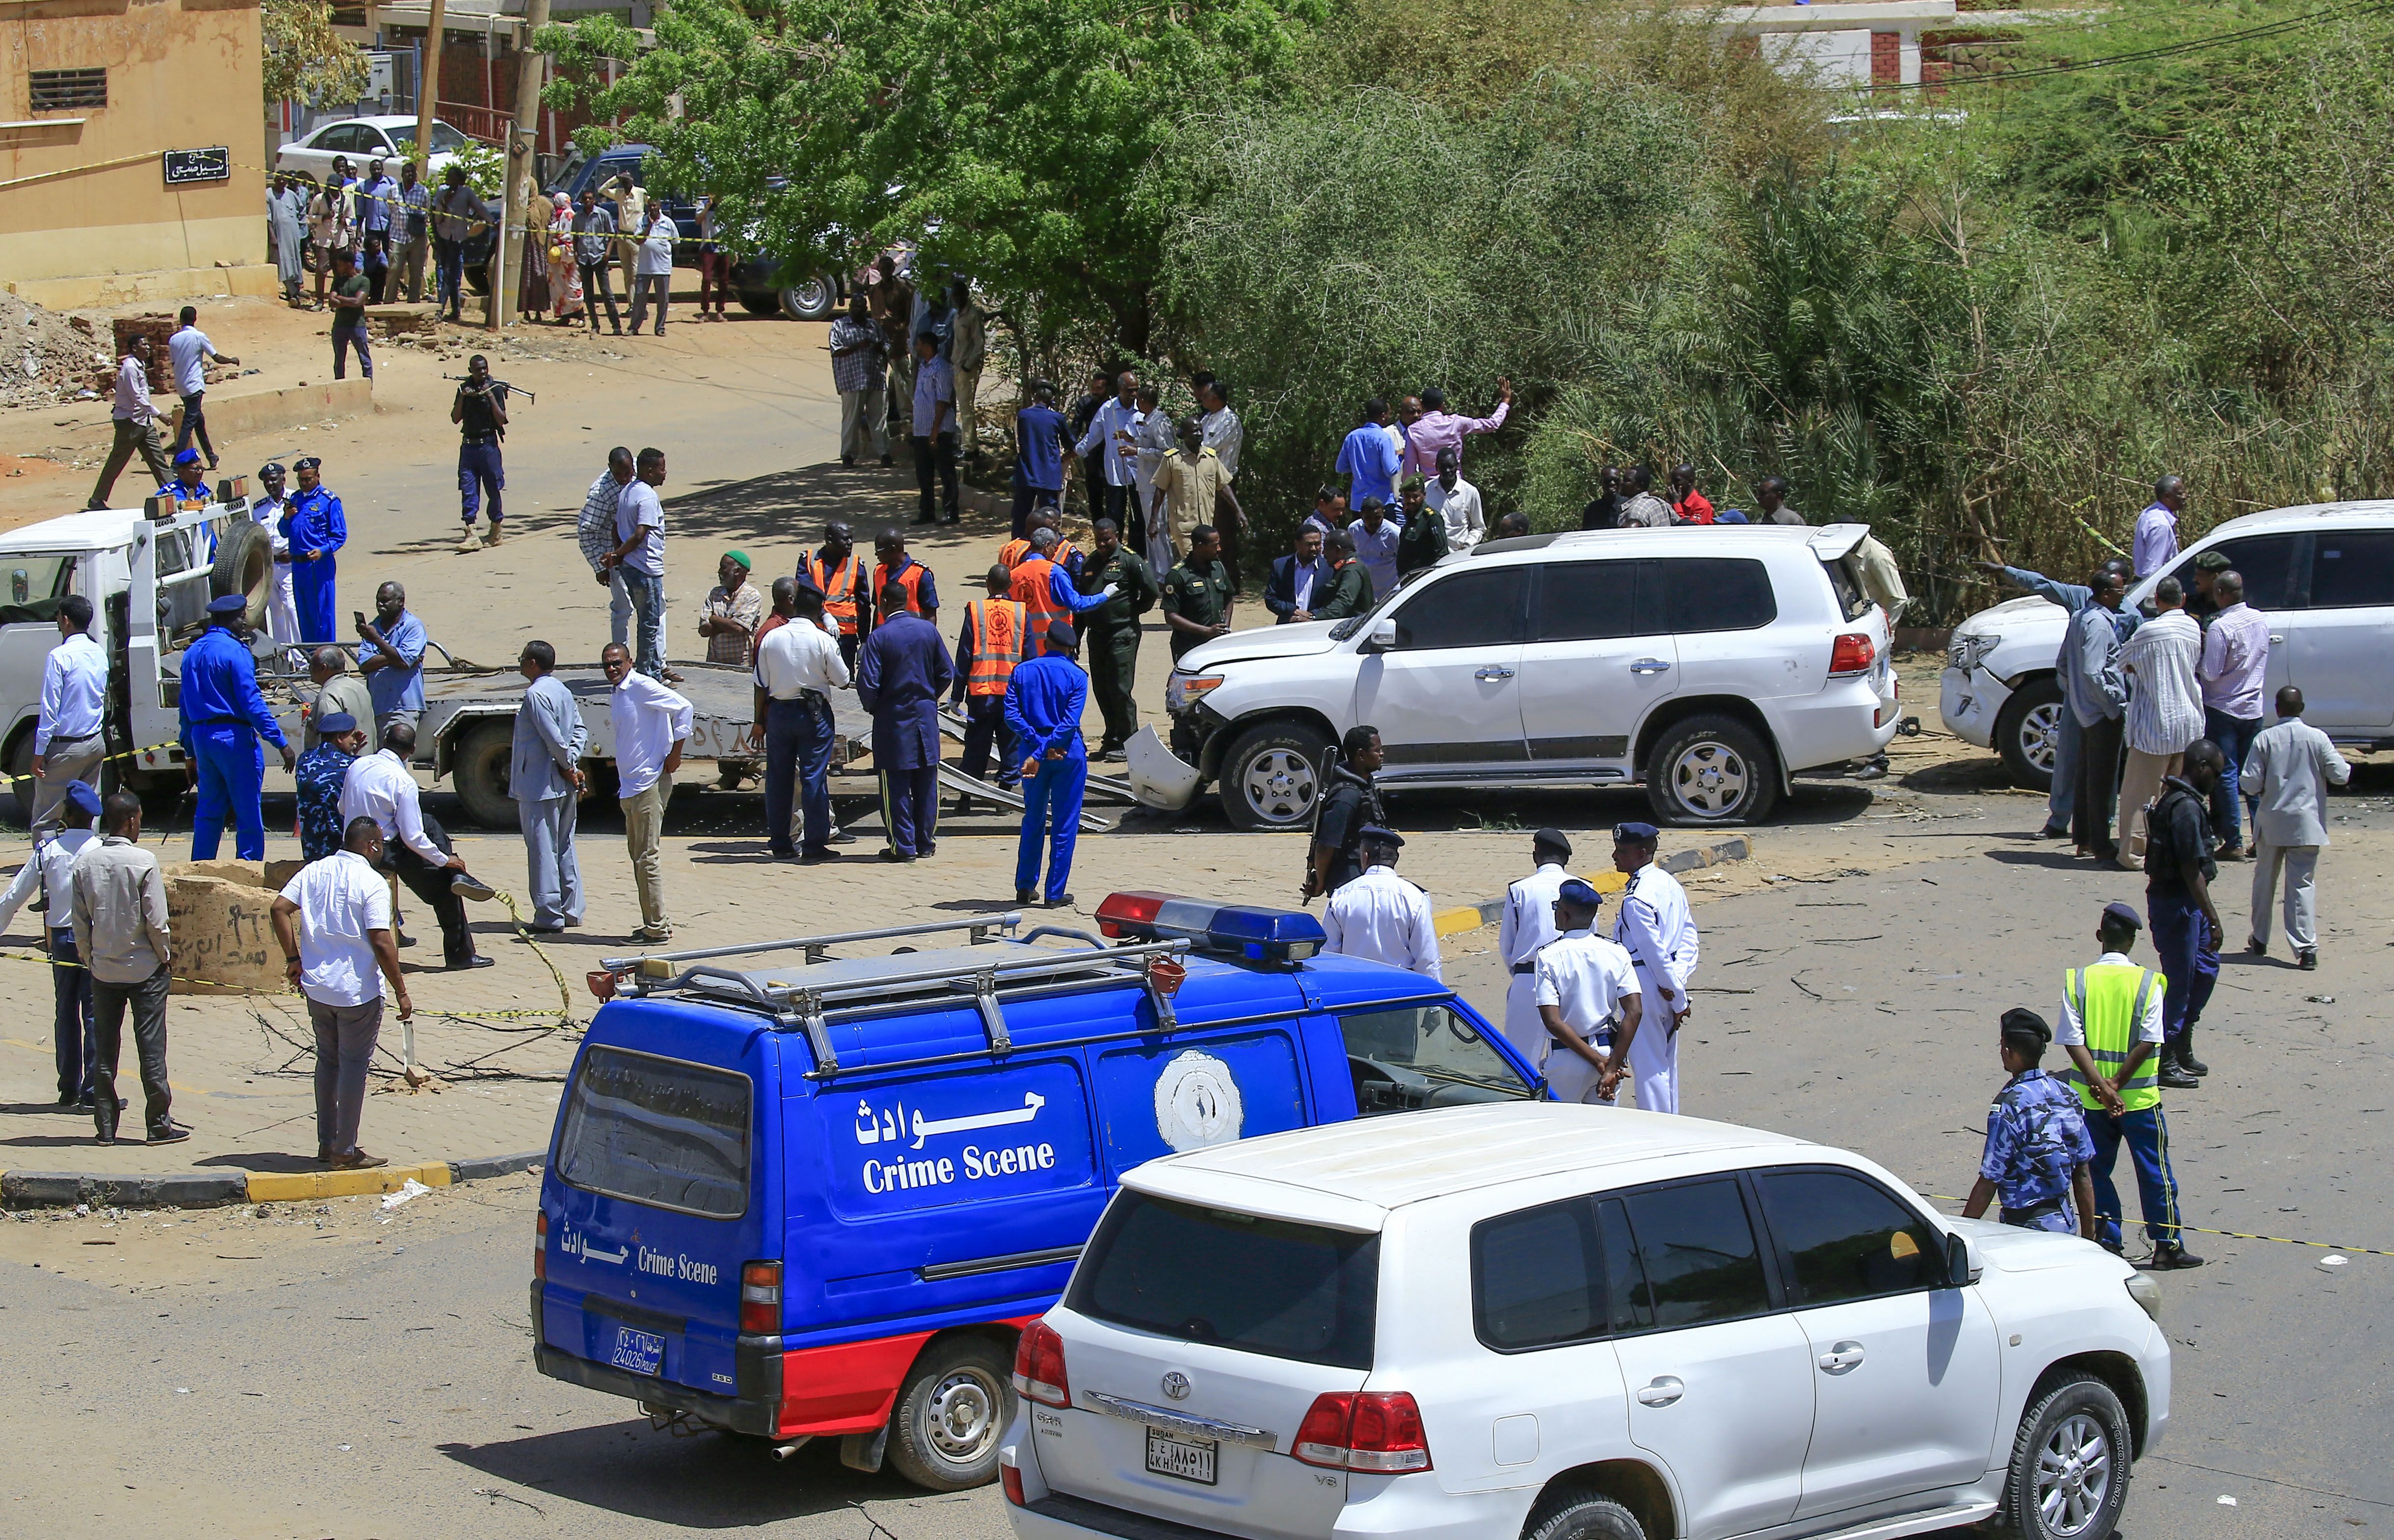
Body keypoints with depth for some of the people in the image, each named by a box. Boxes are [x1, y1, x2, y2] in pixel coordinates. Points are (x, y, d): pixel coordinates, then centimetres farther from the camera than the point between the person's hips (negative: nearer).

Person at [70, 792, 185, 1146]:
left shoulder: (85, 863, -2)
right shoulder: (143, 862, -14)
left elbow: (79, 921, 2)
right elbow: (156, 920, -14)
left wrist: (89, 958, 14)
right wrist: (165, 952, 2)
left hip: (103, 968, 4)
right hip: (145, 969, -4)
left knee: (104, 1048, 10)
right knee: (151, 1048, 2)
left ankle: (105, 1126, 11)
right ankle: (159, 1124, 5)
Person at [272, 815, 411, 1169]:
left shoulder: (313, 871, 5)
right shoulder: (372, 883, -13)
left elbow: (279, 909, -2)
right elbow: (382, 943, -19)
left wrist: (293, 958, 6)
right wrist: (401, 992, -12)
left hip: (316, 986, 6)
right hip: (358, 991, -6)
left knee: (327, 1059, 19)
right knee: (354, 1065, 3)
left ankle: (326, 1143, 24)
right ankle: (345, 1153, 7)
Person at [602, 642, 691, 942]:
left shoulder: (641, 686, -12)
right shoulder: (616, 698, 15)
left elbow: (684, 709, -17)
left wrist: (675, 754, -15)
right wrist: (624, 782, 16)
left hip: (649, 782, -10)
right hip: (629, 786, 10)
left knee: (647, 857, -8)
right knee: (638, 857, 12)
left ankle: (658, 927, -4)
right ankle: (652, 924, 18)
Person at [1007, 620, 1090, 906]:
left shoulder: (1022, 671, 2)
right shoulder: (1077, 677, -5)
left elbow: (1012, 716, -8)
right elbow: (1070, 722, -16)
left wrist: (1037, 746, -12)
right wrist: (1041, 754, -19)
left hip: (1031, 750, 3)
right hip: (1068, 753, -3)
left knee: (1033, 821, 16)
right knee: (1064, 825, 4)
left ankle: (1025, 887, 17)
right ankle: (1056, 893, 5)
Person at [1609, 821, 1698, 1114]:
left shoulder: (1636, 901, -21)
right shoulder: (1669, 884, 7)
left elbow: (1655, 953, -20)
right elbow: (1689, 934, 7)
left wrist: (1678, 999, -13)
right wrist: (1678, 979, -3)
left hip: (1646, 984, -9)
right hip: (1667, 985, 9)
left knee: (1648, 1066, -2)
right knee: (1666, 1063, 18)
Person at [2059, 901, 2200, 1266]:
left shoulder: (2078, 981, -5)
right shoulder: (2147, 982, -8)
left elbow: (2073, 1040, -11)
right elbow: (2148, 1043, -15)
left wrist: (2100, 1086, -13)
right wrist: (2117, 1083, -12)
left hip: (2091, 1097, 1)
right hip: (2138, 1097, -1)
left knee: (2096, 1169, 13)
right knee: (2155, 1170, 8)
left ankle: (2105, 1241, 13)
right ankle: (2166, 1245, 11)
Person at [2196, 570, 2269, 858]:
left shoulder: (2220, 627, -19)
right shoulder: (2261, 620, 3)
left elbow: (2210, 673, -20)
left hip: (2223, 709, -6)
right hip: (2253, 708, 6)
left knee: (2227, 775, -1)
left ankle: (2233, 842, -2)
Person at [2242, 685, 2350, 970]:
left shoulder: (2265, 739, -6)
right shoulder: (2317, 738, -7)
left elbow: (2250, 784, -8)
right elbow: (2340, 776, -6)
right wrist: (2345, 765, 16)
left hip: (2271, 821, 1)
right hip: (2306, 823, -1)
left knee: (2264, 880, 18)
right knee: (2303, 883, -1)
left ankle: (2259, 940, 30)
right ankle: (2306, 949, -10)